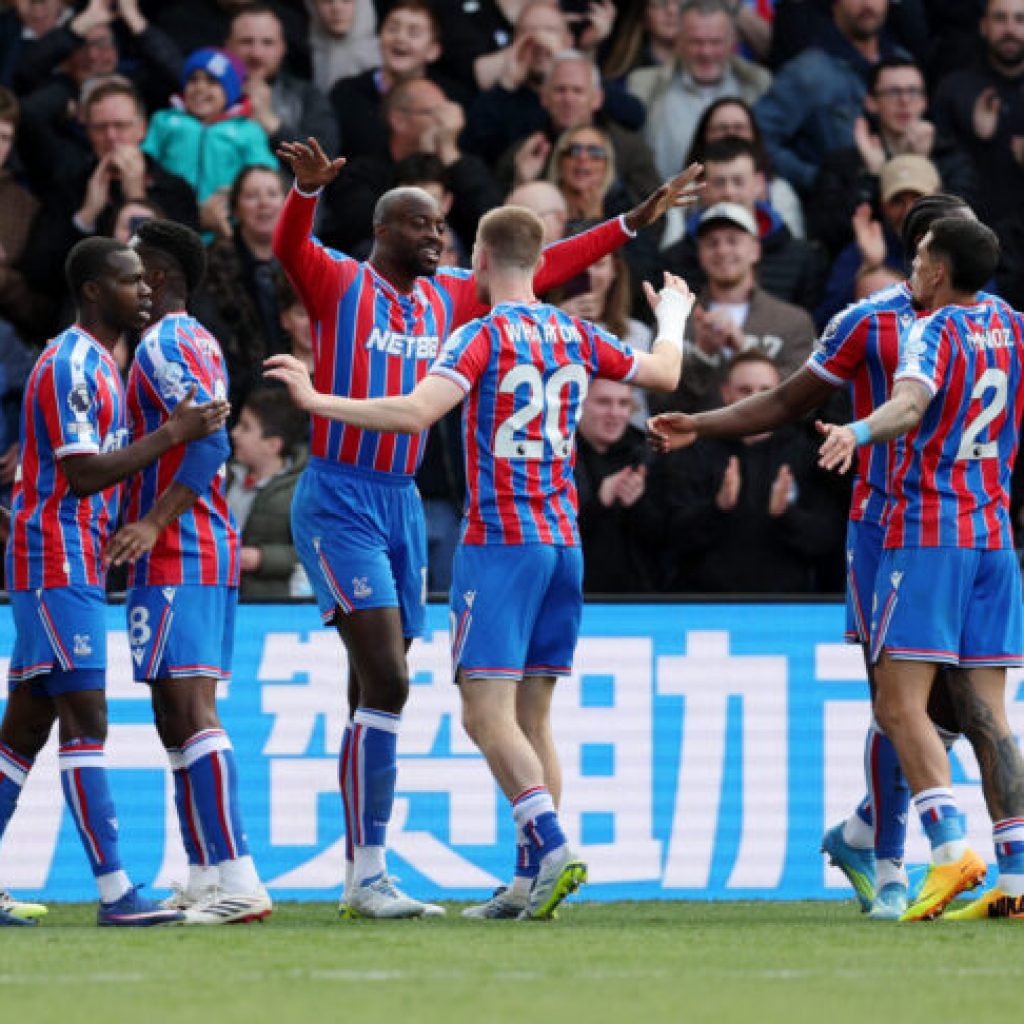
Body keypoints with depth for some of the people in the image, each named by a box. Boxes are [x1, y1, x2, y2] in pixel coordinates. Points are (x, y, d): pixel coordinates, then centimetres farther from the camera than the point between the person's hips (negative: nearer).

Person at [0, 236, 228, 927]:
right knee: (86, 721, -12)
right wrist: (174, 434, -19)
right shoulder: (71, 365, -13)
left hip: (76, 568, 10)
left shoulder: (99, 365, 18)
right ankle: (115, 892, -16)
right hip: (58, 565, -10)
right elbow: (82, 475, -20)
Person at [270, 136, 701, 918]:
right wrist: (308, 190, -46)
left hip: (402, 503, 7)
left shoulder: (448, 298, 13)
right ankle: (370, 875, -15)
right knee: (386, 683, -16)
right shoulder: (339, 283, -5)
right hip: (338, 500, -7)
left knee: (377, 695, 8)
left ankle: (358, 878, 12)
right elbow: (289, 247, -25)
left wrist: (634, 223, 21)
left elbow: (542, 271, 21)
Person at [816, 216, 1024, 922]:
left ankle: (951, 847, -23)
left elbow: (911, 402, -29)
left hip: (927, 537, -7)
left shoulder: (935, 332, -8)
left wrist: (859, 431, -47)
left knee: (901, 704, -7)